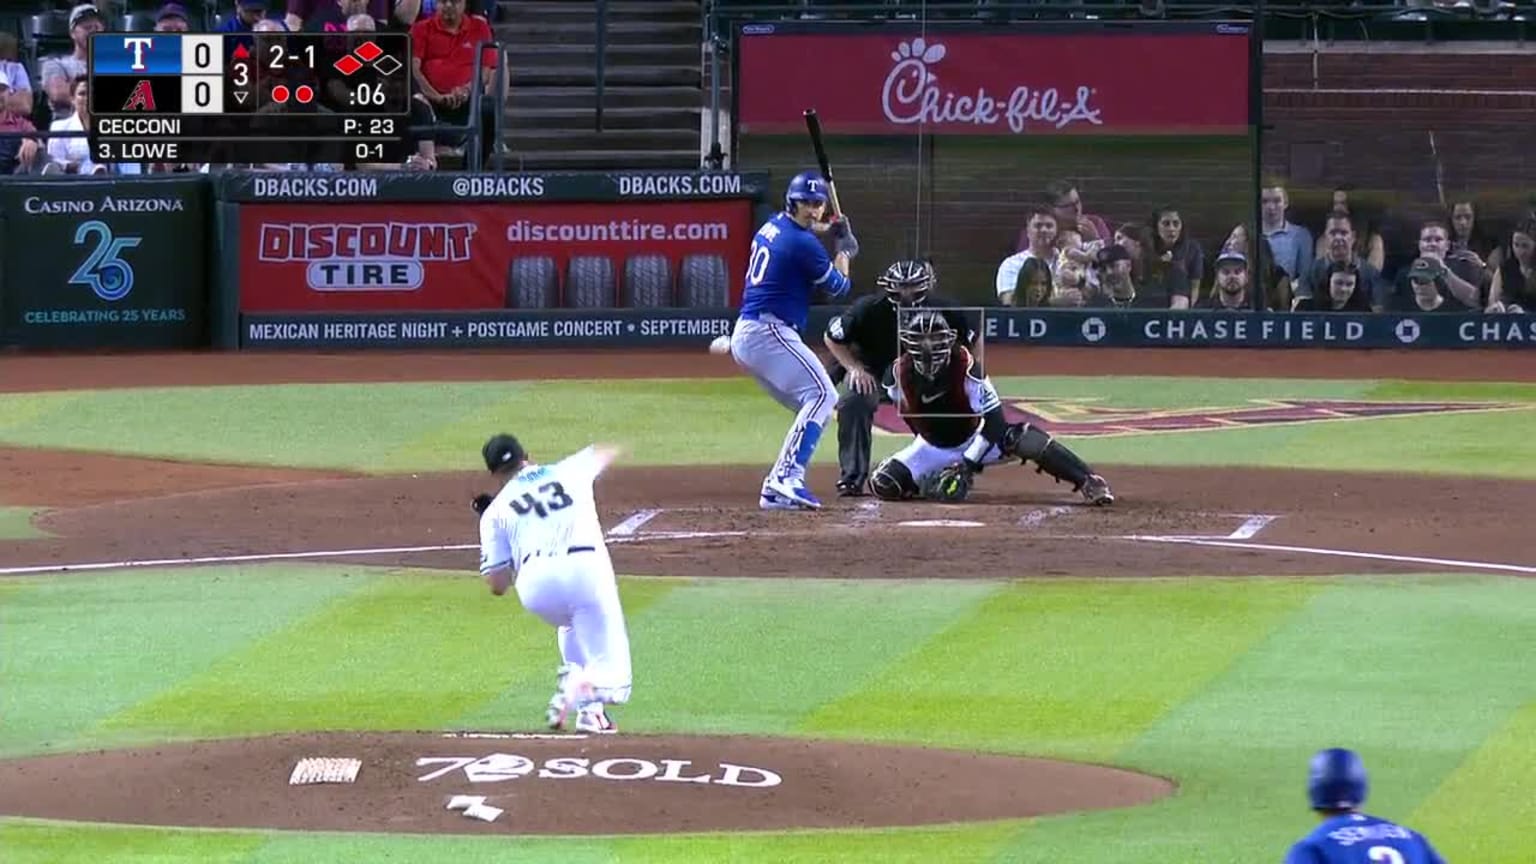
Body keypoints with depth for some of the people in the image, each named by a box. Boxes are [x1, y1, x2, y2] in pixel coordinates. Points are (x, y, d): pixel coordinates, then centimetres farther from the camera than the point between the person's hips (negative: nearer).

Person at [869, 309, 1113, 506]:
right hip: (933, 447, 4)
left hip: (972, 439, -4)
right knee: (884, 485, -18)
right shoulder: (899, 375, -18)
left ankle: (1089, 482, -31)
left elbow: (993, 421, -27)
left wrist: (969, 463, -32)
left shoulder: (967, 367, -27)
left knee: (1024, 439, -32)